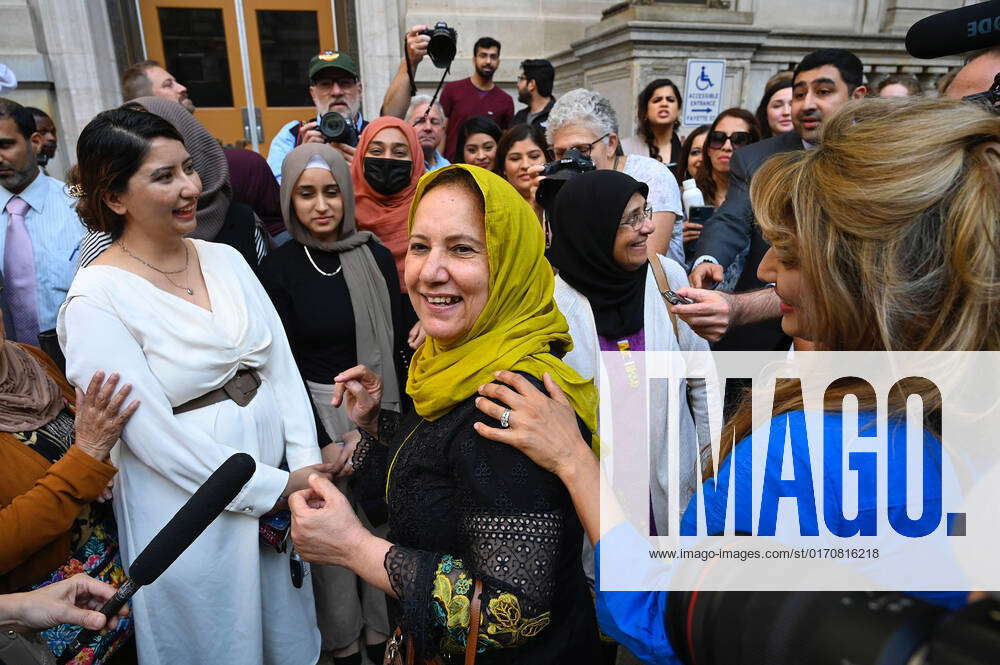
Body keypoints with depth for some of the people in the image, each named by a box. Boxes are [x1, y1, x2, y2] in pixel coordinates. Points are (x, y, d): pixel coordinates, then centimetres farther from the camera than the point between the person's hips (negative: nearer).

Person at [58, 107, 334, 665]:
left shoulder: (225, 258, 2)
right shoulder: (95, 301, -15)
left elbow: (282, 364, 0)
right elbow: (154, 435, -18)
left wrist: (305, 467, -8)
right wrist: (274, 488, -15)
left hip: (279, 482, 5)